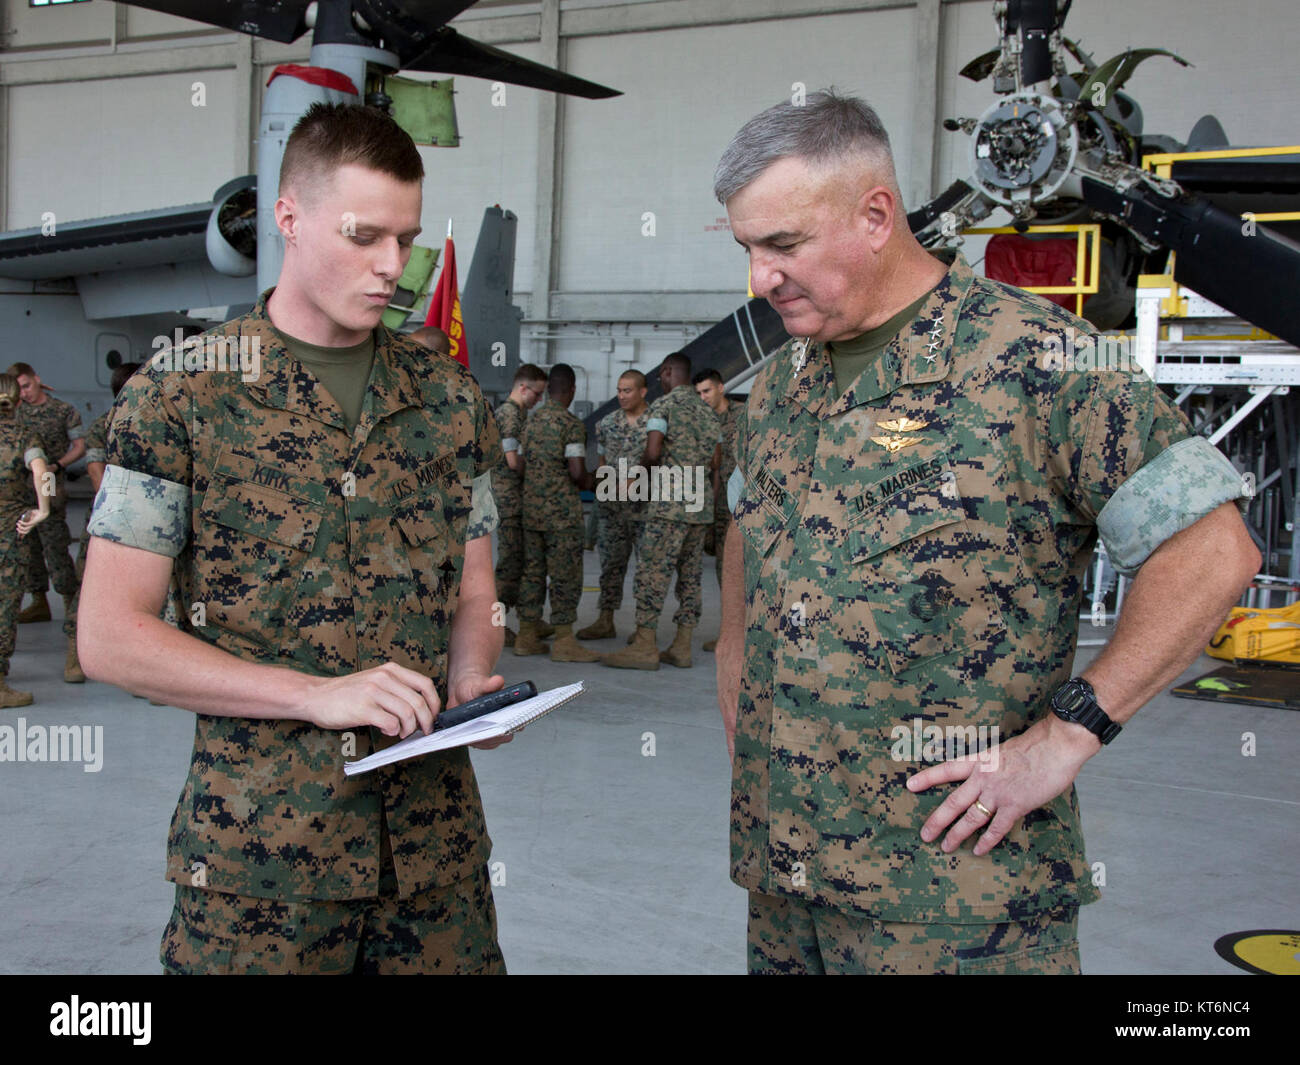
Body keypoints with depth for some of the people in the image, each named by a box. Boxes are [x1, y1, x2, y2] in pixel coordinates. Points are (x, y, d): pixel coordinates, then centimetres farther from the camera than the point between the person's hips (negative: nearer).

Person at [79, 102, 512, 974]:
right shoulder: (183, 393, -4)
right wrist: (320, 694, -17)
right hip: (258, 851, -3)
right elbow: (111, 637, -8)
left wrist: (473, 685, -8)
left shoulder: (450, 400, 8)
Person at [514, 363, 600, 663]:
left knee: (533, 571, 11)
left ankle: (527, 637, 15)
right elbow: (577, 473, -16)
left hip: (531, 506, 7)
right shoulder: (572, 424, -11)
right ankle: (564, 641, -1)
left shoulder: (531, 421, 11)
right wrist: (589, 481, 5)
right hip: (562, 509, -7)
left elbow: (522, 467, 14)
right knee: (566, 575, -2)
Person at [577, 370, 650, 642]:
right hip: (611, 504, 4)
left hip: (645, 504, -4)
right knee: (611, 561, 8)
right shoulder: (608, 422, 10)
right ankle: (605, 621, 15)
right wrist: (603, 484, 1)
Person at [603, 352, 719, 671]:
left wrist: (642, 475, 4)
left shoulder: (663, 405, -5)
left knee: (652, 572, -6)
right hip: (701, 502, 7)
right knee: (690, 574, 8)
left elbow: (653, 452, -15)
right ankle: (682, 646, 9)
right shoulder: (707, 410, 16)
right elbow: (714, 458, 16)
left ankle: (645, 645, -8)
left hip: (669, 502, -7)